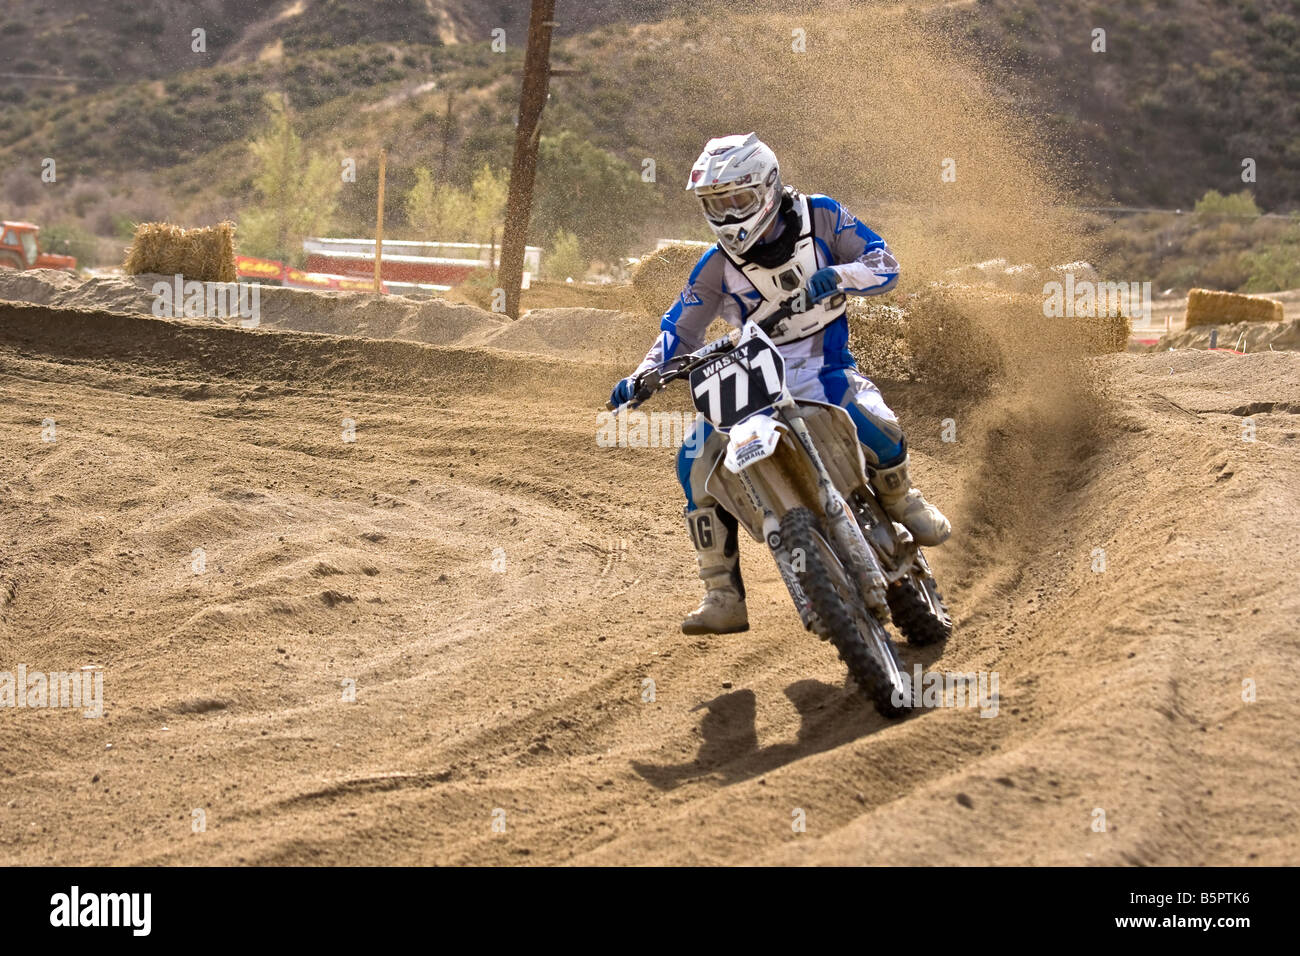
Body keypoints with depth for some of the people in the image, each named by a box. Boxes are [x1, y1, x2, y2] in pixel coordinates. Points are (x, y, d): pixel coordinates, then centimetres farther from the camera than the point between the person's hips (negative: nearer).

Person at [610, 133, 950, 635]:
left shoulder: (820, 217, -5)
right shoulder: (717, 267, -1)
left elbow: (885, 264, -8)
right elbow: (681, 328, 3)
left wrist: (837, 275, -29)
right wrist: (640, 378, -14)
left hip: (825, 368, -3)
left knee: (875, 429, -34)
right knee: (696, 461, -19)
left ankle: (901, 503, 4)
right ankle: (723, 596, -9)